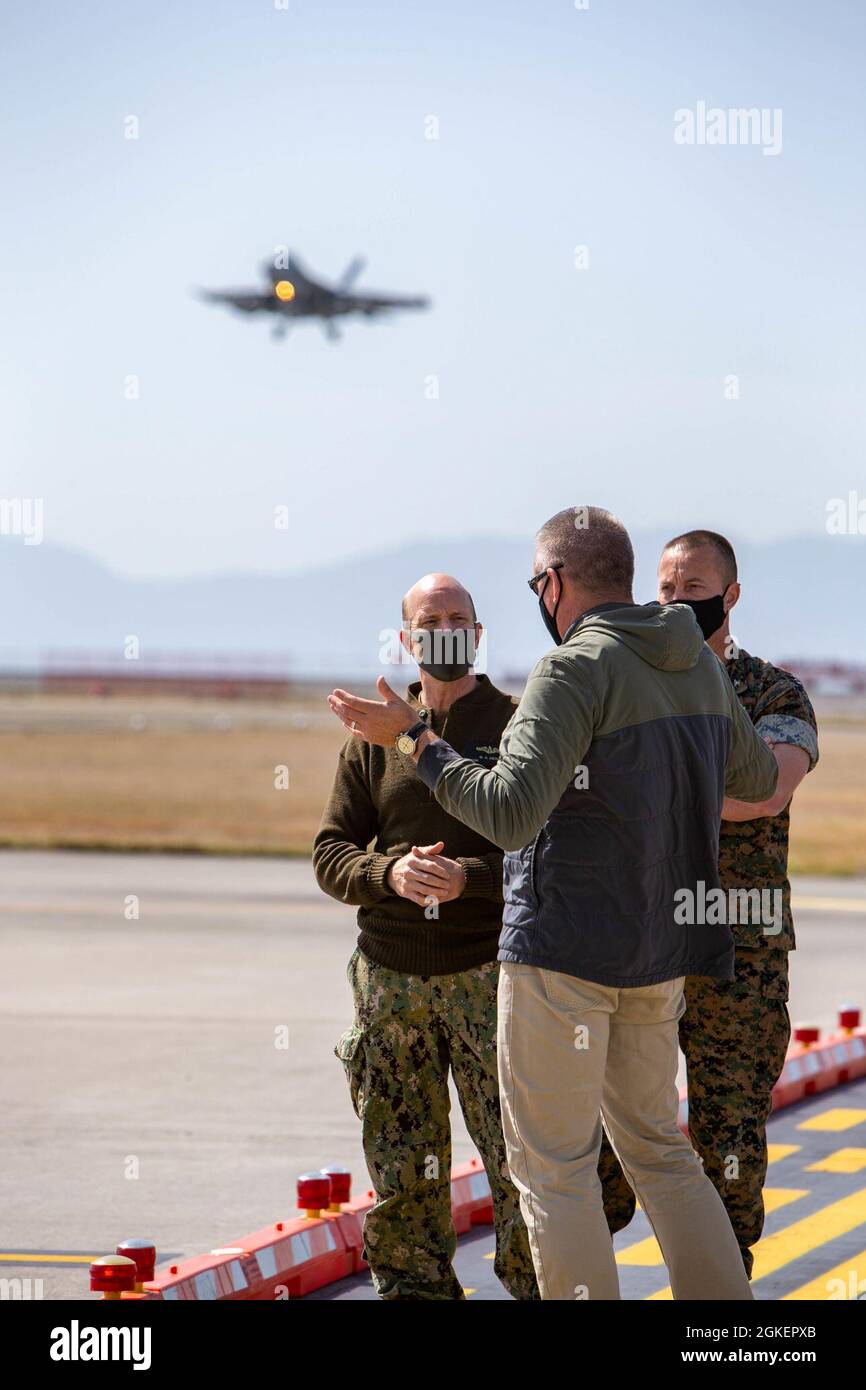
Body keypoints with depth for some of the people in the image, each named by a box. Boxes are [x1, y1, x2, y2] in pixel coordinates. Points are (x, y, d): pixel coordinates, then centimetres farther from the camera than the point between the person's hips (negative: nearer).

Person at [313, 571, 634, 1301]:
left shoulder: (517, 728, 3)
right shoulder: (376, 740, 12)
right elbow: (331, 852, 8)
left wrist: (470, 877, -20)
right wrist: (388, 873, -14)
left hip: (486, 972, -3)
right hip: (391, 976, 3)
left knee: (522, 1157, -7)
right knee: (401, 1168, 5)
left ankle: (541, 1285, 4)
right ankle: (411, 1289, 14)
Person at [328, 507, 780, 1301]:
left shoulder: (576, 672, -16)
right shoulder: (700, 664, 8)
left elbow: (510, 812, -26)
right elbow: (760, 781, 23)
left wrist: (412, 738, -17)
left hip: (565, 946, -8)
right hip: (660, 948, 8)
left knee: (553, 1166, 0)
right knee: (655, 1146, 18)